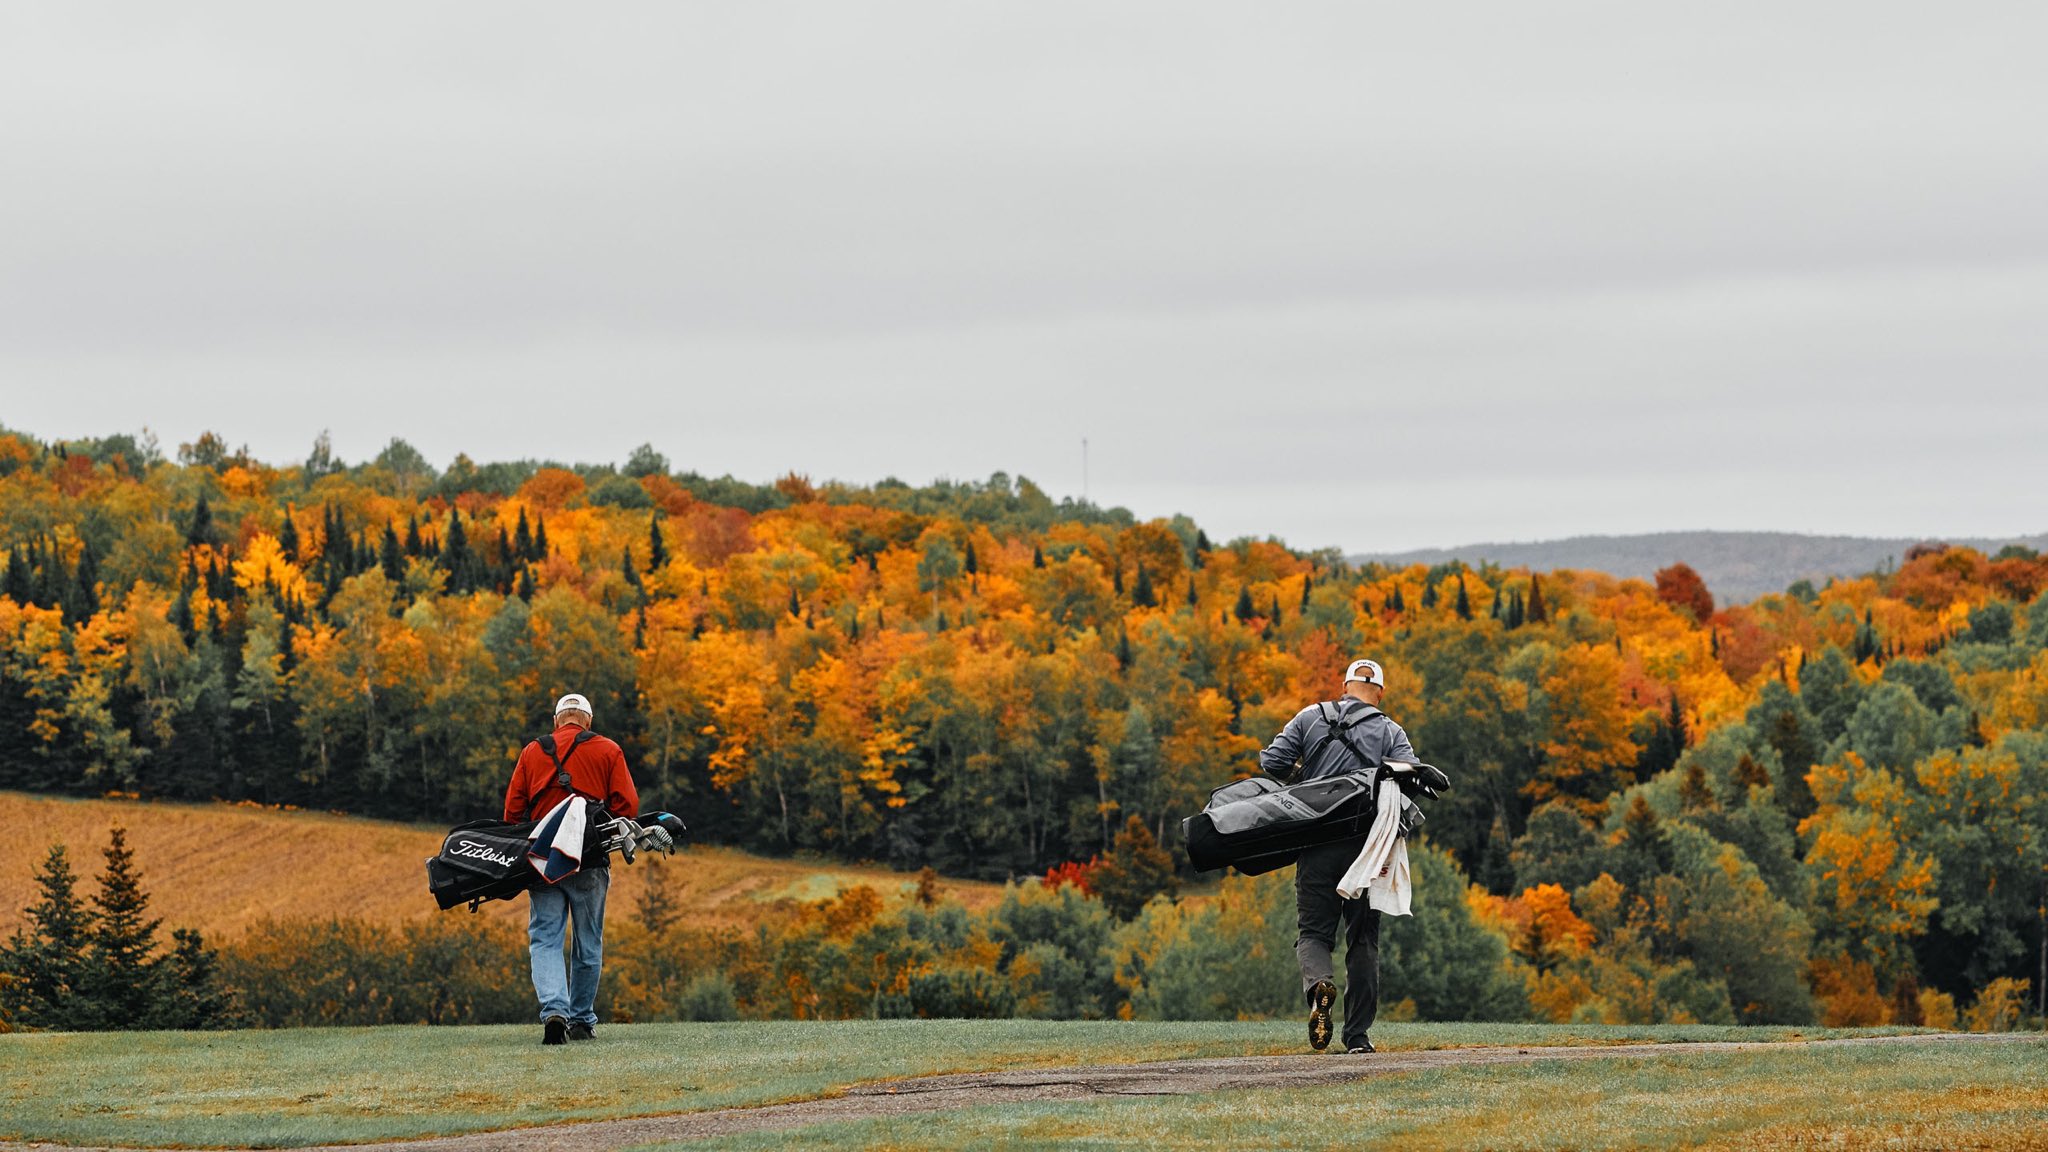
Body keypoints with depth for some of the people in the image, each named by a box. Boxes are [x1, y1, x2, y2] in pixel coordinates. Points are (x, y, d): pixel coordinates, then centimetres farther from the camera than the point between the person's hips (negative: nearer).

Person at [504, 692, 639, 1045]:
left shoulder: (532, 752, 9)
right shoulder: (607, 751, 4)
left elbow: (513, 809, 6)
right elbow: (628, 805, -3)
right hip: (590, 863, -1)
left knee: (545, 940, 0)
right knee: (588, 943, 11)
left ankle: (554, 1010, -21)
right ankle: (582, 1020, 14)